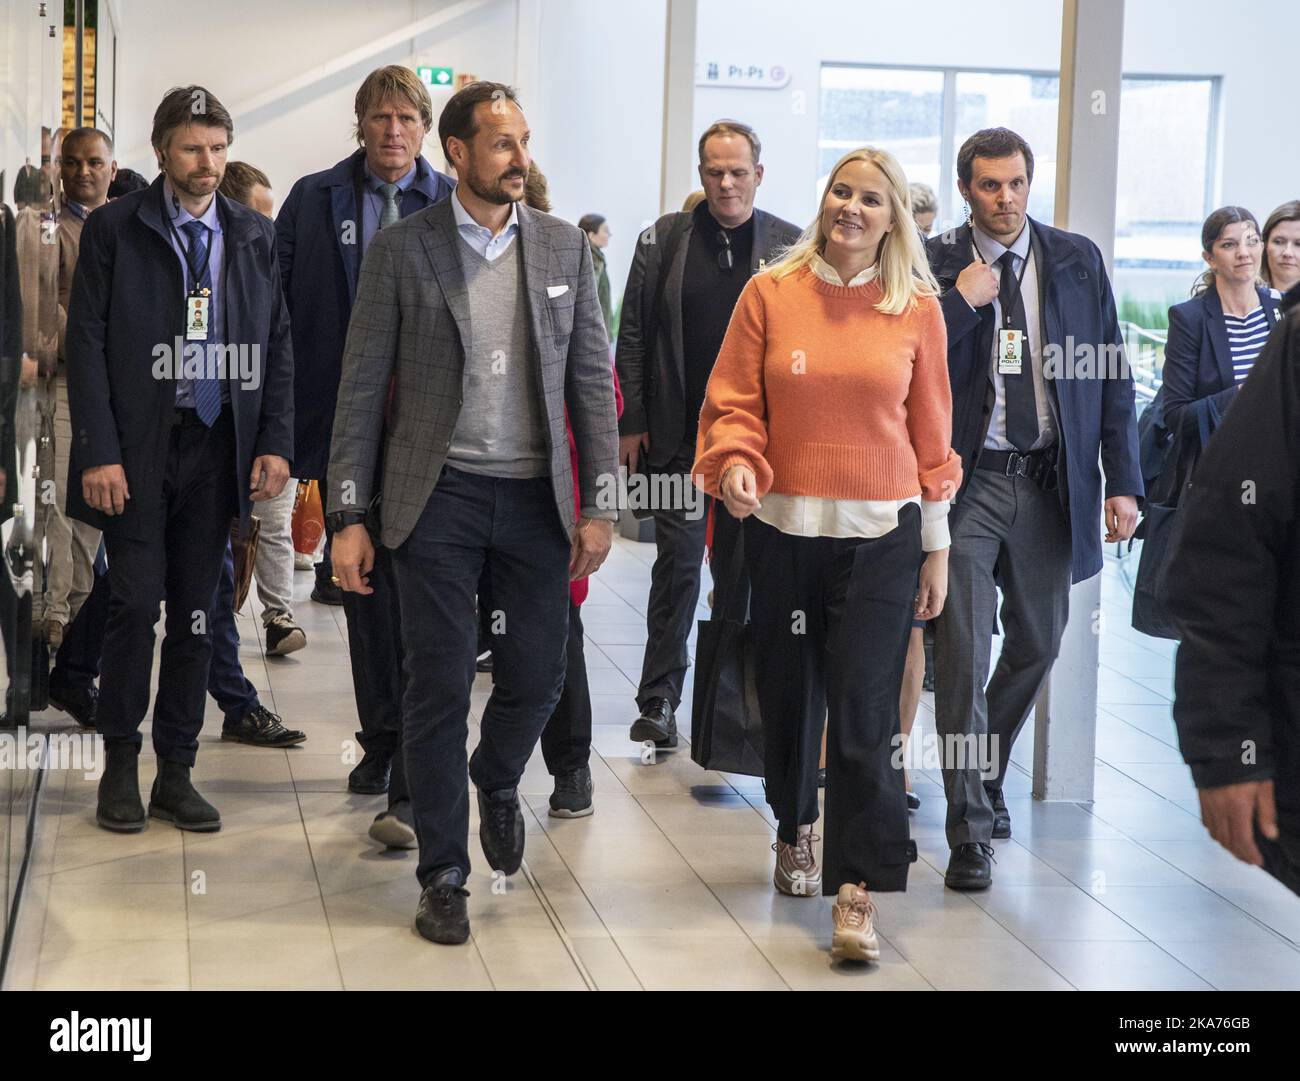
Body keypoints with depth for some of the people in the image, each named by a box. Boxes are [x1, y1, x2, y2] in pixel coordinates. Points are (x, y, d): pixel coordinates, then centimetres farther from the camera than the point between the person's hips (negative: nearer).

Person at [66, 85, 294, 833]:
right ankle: (121, 766, 8)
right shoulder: (114, 230, 0)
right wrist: (99, 453, -11)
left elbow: (278, 344, 10)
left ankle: (177, 772, 14)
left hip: (218, 445, 3)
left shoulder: (254, 236, 9)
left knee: (196, 613, 6)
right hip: (138, 446, -3)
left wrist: (276, 443, 1)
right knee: (136, 605, -5)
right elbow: (87, 344, -3)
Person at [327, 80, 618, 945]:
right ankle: (444, 875, 14)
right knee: (439, 688, 1)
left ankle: (498, 781, 39)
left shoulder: (565, 247, 6)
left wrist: (600, 504, 1)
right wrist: (350, 517, -5)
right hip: (438, 494, -2)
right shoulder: (402, 249, -1)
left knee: (537, 677, 5)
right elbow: (362, 388, -1)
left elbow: (592, 380, 7)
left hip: (535, 496, 2)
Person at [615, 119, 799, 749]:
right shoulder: (664, 240, 3)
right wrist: (630, 423, -1)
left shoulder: (789, 246, 3)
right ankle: (659, 699, 3)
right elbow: (633, 336, 4)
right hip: (678, 432, 0)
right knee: (677, 562, -1)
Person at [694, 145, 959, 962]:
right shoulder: (770, 293, 2)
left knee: (864, 711, -7)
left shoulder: (918, 310, 3)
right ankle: (795, 832, 38)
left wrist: (937, 547, 7)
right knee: (789, 696, 11)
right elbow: (733, 402, 5)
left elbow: (931, 434, 6)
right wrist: (736, 461, -16)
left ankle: (856, 893, -2)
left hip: (881, 535, -1)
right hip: (785, 528, 1)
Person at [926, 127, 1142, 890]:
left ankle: (987, 776, 37)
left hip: (1050, 481, 3)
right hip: (970, 480, -3)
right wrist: (961, 302, -17)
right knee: (965, 654, -7)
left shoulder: (1077, 260, 5)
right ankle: (971, 828, -1)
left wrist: (1123, 482, 0)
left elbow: (1113, 375, 6)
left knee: (1038, 645, 14)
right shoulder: (935, 266, -2)